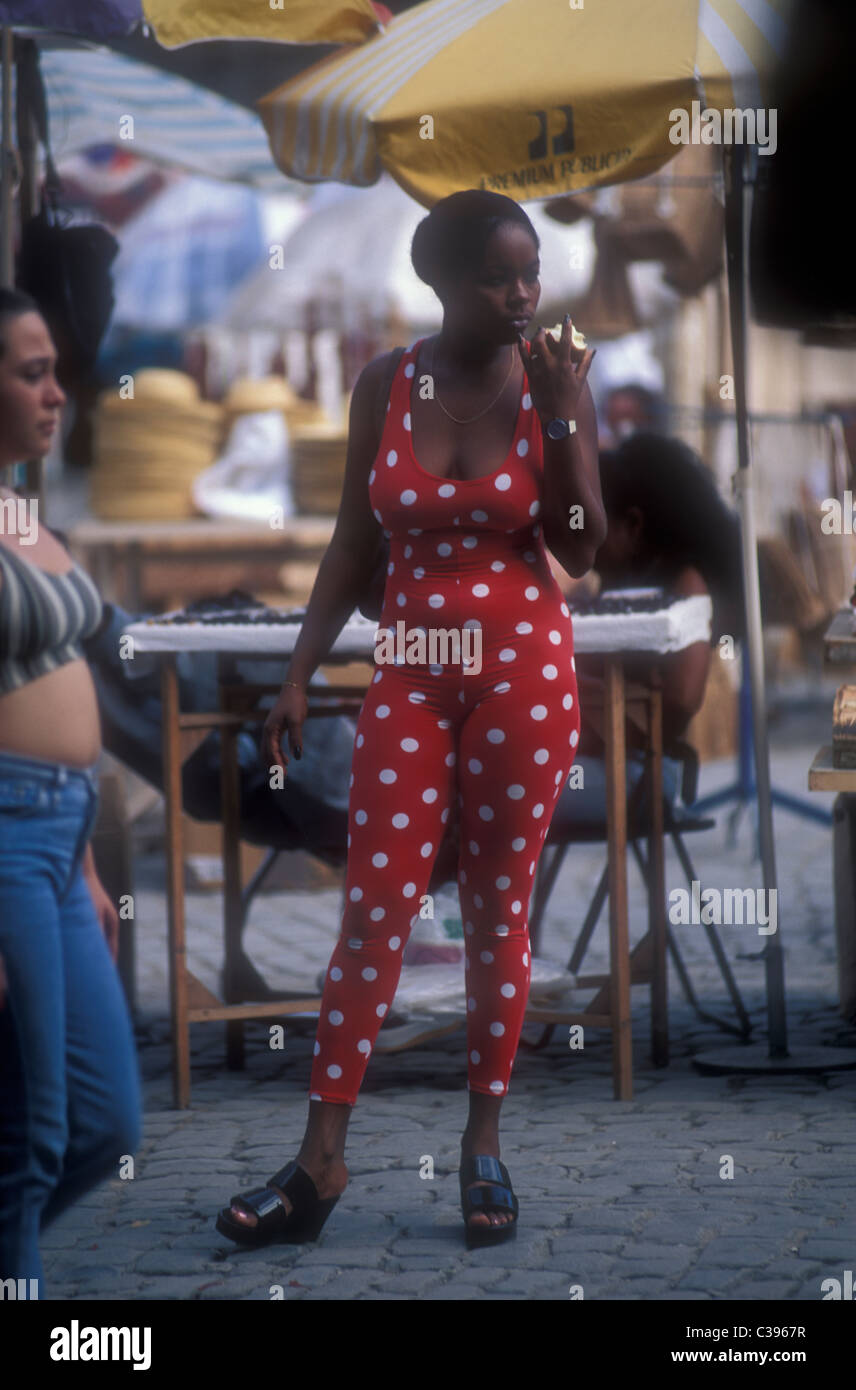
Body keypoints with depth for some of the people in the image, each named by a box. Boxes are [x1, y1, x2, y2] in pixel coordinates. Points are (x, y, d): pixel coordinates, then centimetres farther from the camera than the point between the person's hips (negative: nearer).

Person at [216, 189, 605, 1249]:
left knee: (498, 910, 6)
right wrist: (297, 675, 2)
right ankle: (322, 1155, 0)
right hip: (410, 669, 1)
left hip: (525, 664, -1)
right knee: (372, 905, -3)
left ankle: (484, 1145, 16)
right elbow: (353, 544, 6)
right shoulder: (385, 387, 1)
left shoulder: (553, 381, -2)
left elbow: (582, 550, -5)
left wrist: (564, 414, -14)